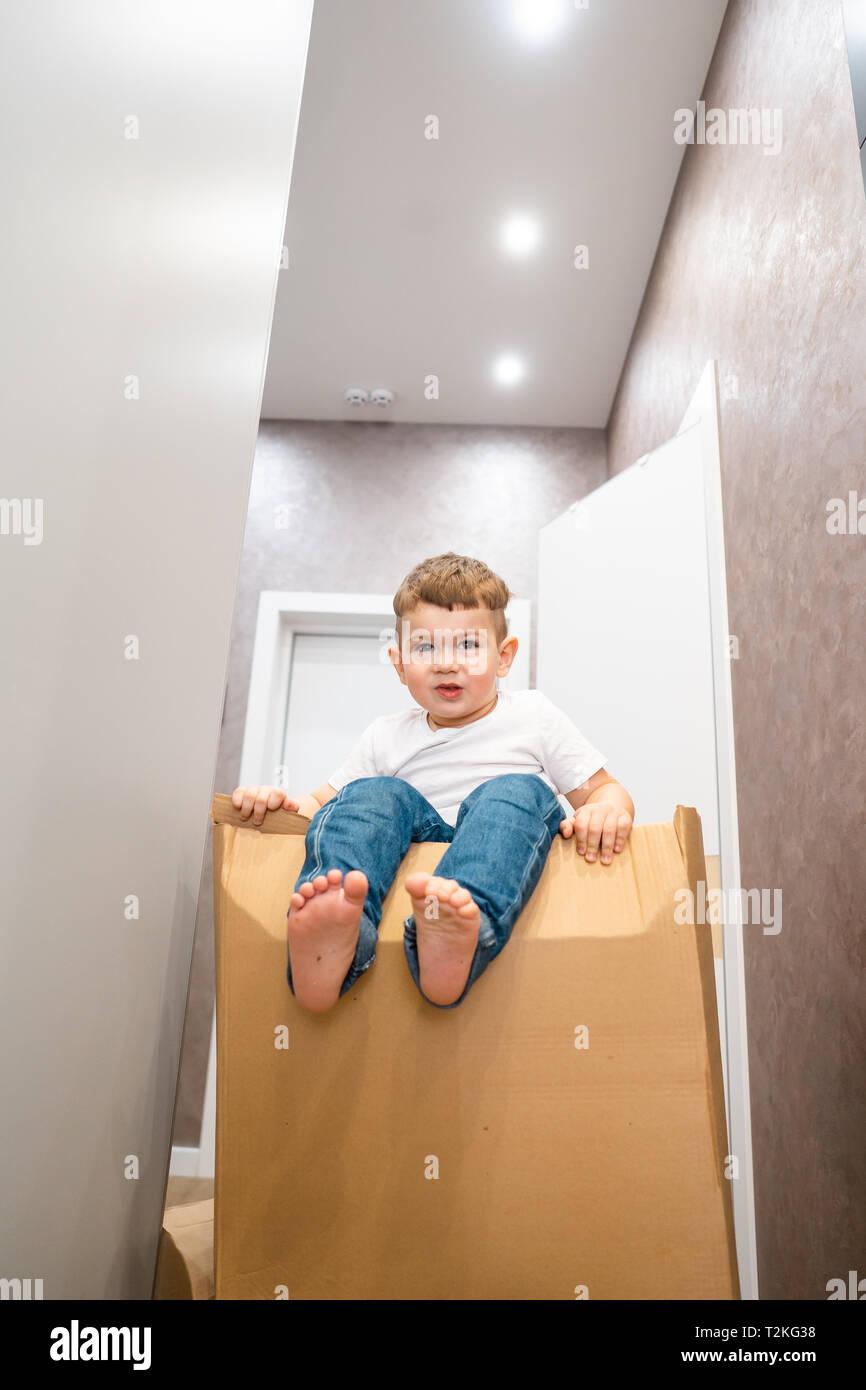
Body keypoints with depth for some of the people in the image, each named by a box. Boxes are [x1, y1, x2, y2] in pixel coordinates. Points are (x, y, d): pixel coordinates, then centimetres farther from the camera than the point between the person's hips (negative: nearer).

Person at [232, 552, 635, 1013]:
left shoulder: (533, 717, 11)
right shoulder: (387, 738, 16)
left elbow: (606, 791, 11)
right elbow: (320, 803, 19)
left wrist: (606, 809, -15)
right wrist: (279, 801, -5)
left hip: (510, 875, -1)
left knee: (518, 791, -28)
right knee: (376, 795, -21)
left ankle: (456, 934, -57)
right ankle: (330, 945, -49)